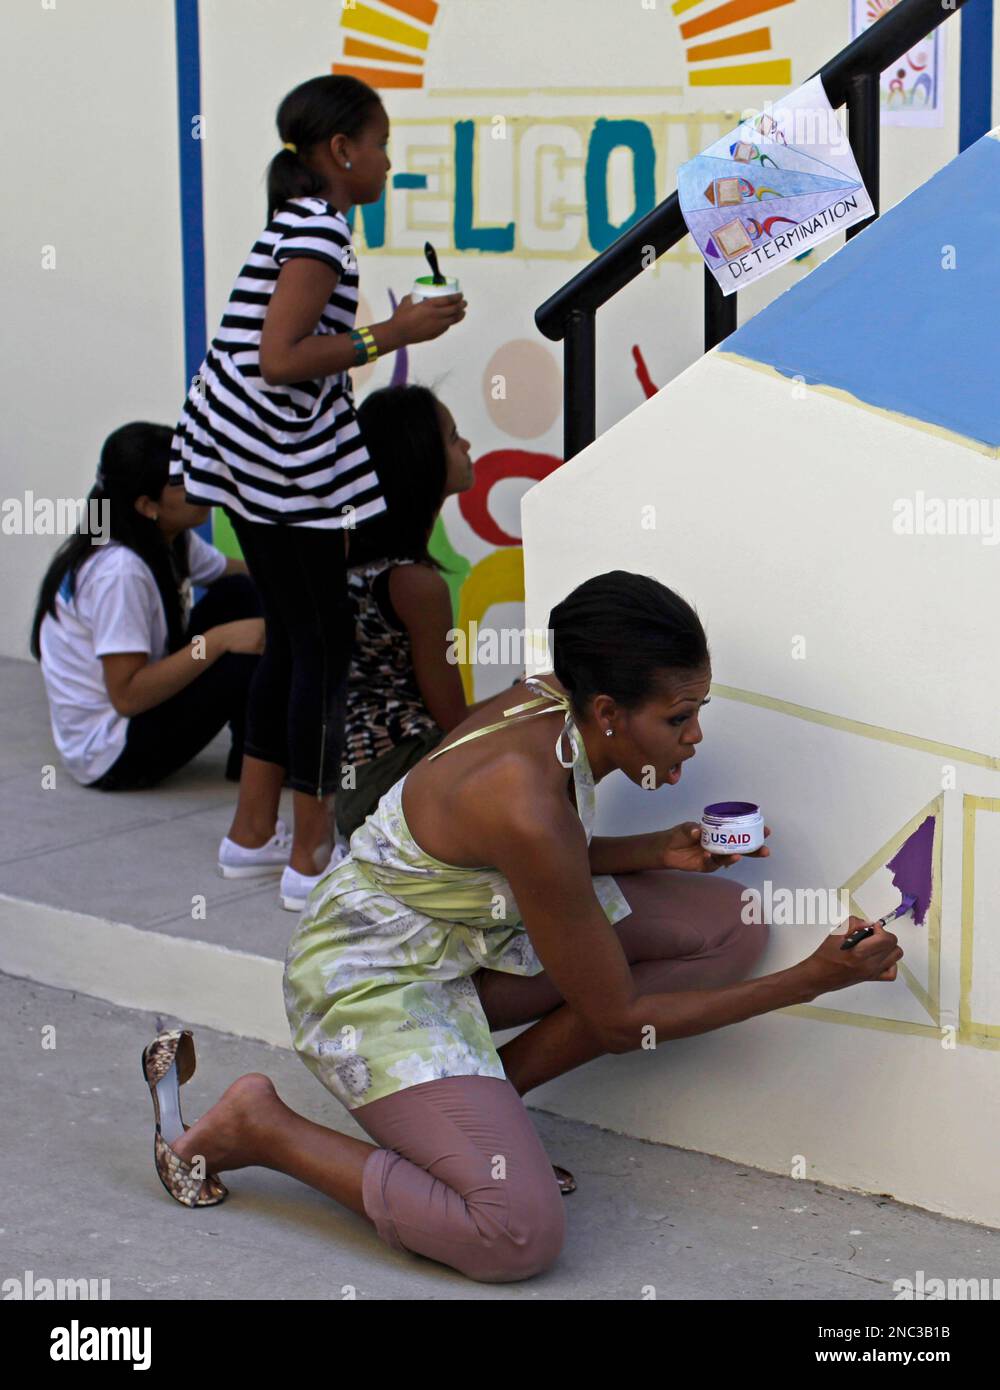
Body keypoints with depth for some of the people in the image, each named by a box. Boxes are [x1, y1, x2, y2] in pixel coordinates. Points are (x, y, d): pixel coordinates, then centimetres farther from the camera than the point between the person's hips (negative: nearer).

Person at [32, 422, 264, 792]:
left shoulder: (170, 540, 1)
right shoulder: (120, 570, -27)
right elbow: (127, 696, -30)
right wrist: (219, 639, -30)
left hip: (141, 699, 10)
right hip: (110, 753, -10)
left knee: (239, 594, 0)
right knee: (248, 657, -24)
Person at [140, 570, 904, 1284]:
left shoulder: (552, 707, -8)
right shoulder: (529, 806, -33)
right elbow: (621, 1020, -21)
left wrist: (660, 849, -4)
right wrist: (807, 983, -19)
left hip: (470, 932, 9)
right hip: (375, 979, -9)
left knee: (729, 925, 0)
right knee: (521, 1237, -24)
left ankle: (478, 1097, 3)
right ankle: (260, 1125, -4)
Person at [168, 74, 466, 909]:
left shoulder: (295, 225, 17)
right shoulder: (319, 231, -13)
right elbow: (281, 360, -21)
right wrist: (391, 335, -17)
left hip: (252, 456, 10)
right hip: (289, 462, -10)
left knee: (291, 638, 16)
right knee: (325, 645, -3)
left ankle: (252, 833, 23)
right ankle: (312, 861, 2)